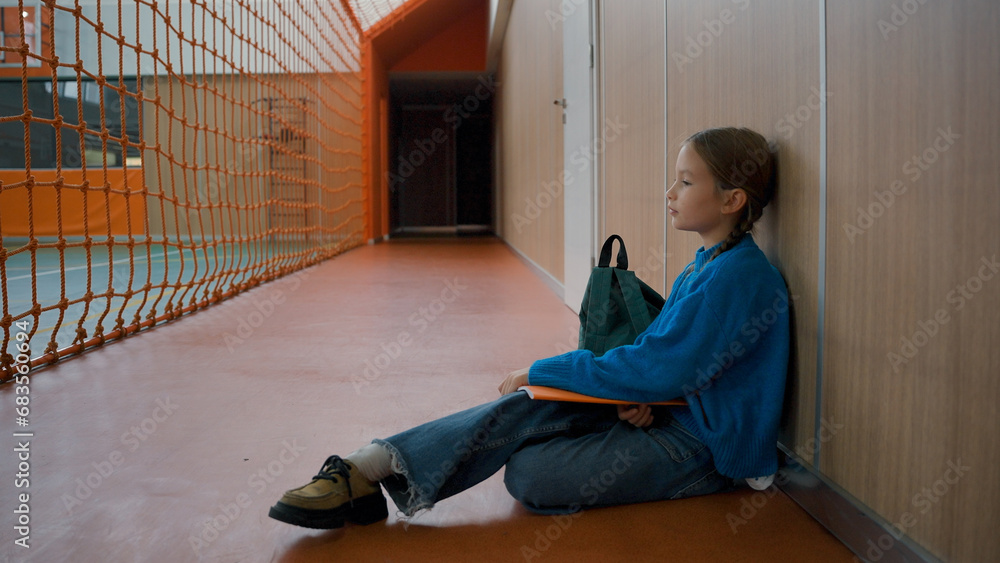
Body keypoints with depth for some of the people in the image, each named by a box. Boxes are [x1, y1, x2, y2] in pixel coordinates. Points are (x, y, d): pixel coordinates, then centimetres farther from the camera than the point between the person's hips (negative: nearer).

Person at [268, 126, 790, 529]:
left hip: (704, 447, -7)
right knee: (523, 409, -15)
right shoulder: (703, 267, 13)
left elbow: (659, 369, -24)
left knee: (530, 475, -22)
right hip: (668, 409, 7)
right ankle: (367, 471, -18)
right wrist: (636, 394, -11)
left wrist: (543, 371, -16)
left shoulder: (738, 276, -19)